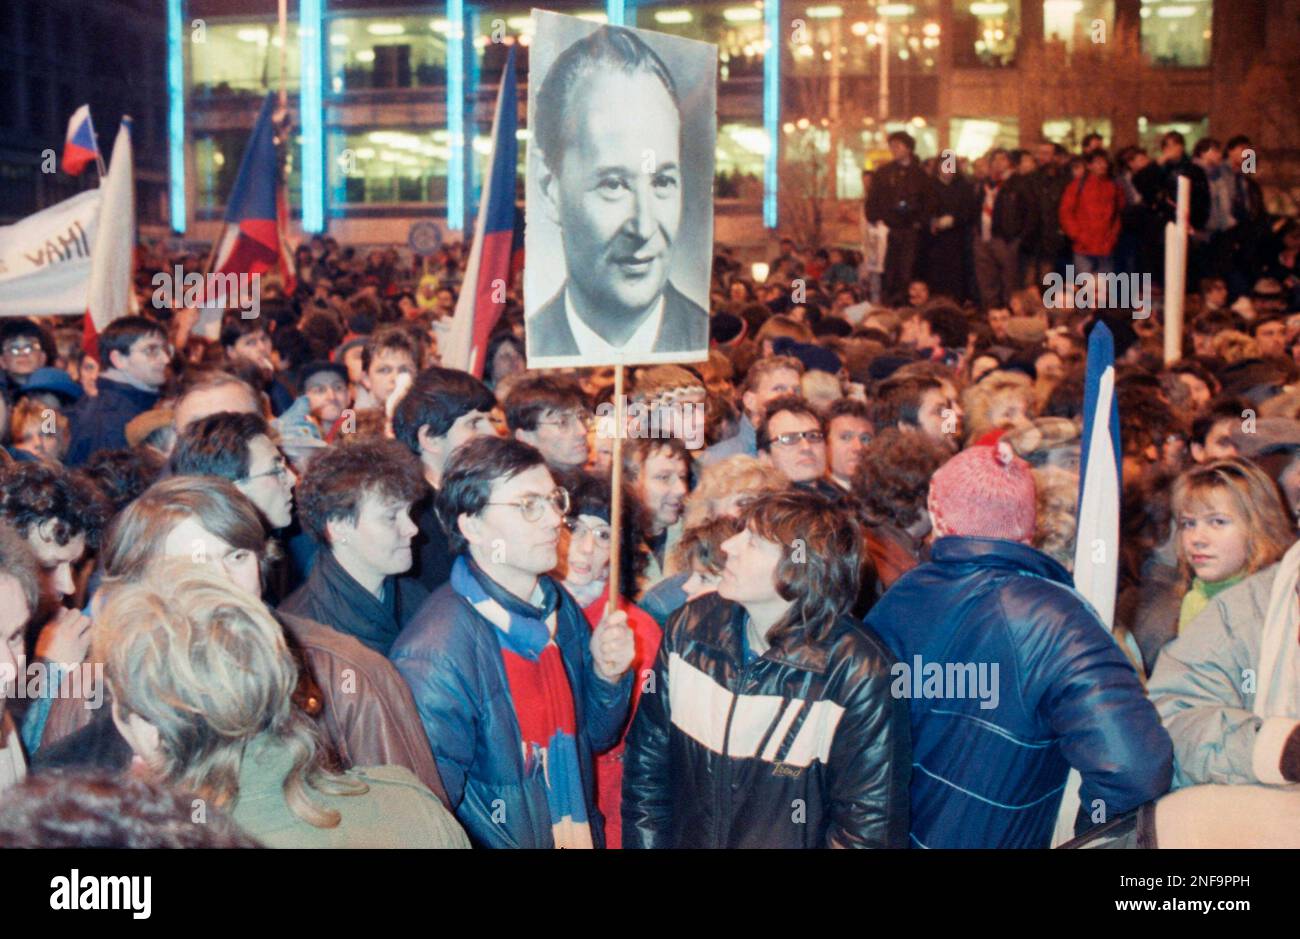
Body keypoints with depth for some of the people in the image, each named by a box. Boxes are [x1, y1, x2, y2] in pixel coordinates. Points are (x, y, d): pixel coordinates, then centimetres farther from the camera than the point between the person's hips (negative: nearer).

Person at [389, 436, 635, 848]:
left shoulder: (558, 605, -6)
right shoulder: (435, 658, -27)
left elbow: (595, 737, 5)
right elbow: (429, 818, -27)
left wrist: (607, 675, -13)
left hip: (581, 835, 6)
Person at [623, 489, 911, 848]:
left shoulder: (859, 674, -24)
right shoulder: (691, 627, -11)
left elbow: (870, 829, -18)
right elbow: (646, 762, -3)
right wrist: (644, 842, -6)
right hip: (687, 837, 4)